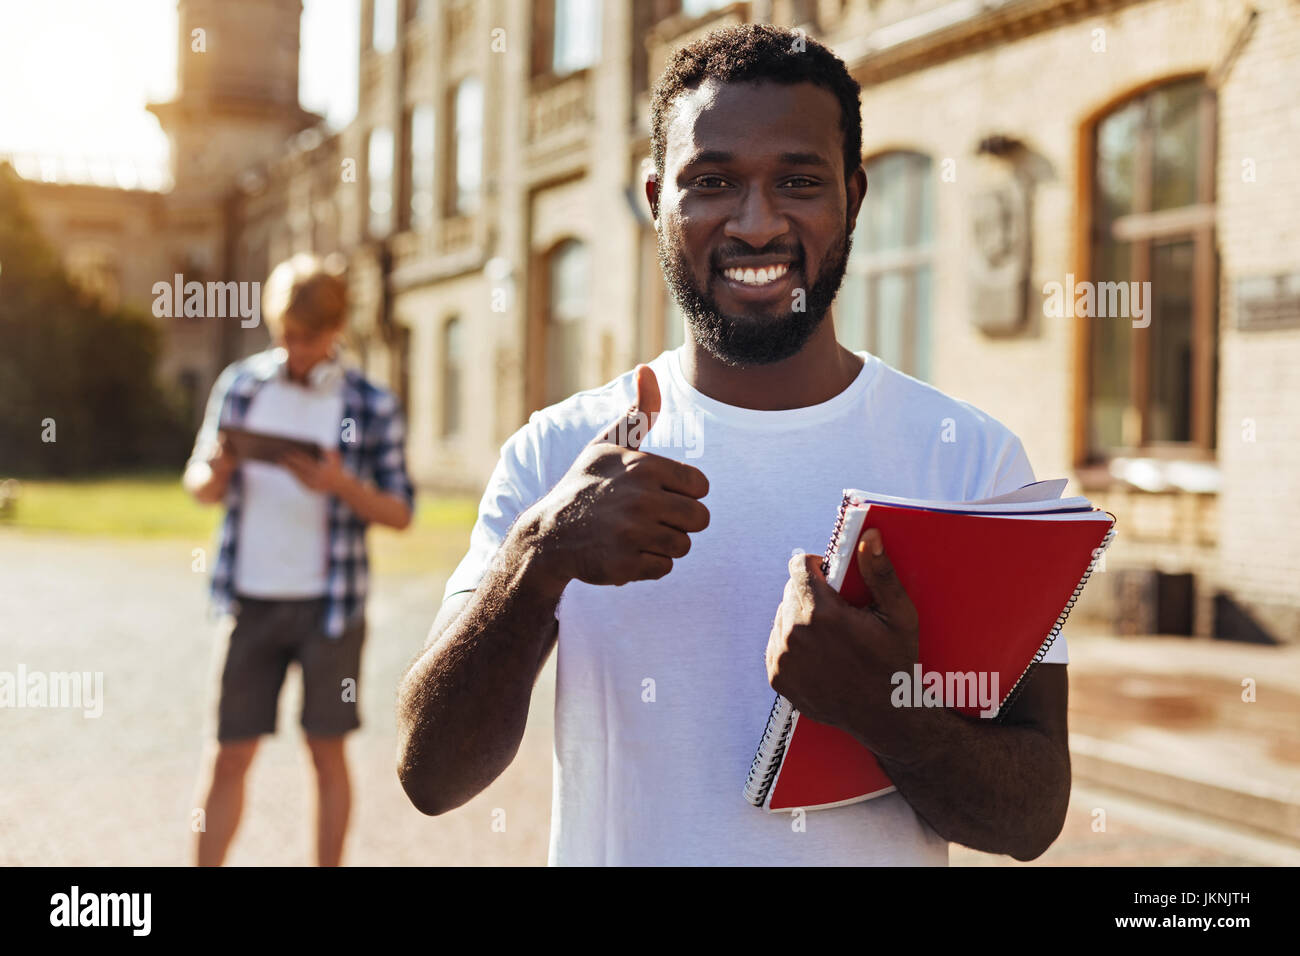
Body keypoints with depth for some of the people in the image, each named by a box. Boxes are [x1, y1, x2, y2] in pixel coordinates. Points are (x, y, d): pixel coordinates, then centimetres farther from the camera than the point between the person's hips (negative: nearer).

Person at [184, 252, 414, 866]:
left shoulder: (372, 408, -3)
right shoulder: (239, 386, 4)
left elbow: (400, 513, -2)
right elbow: (200, 487, 10)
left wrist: (342, 485, -20)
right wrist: (217, 470, -14)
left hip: (330, 604, -2)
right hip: (251, 601, 2)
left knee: (327, 752, 8)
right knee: (229, 756, 5)